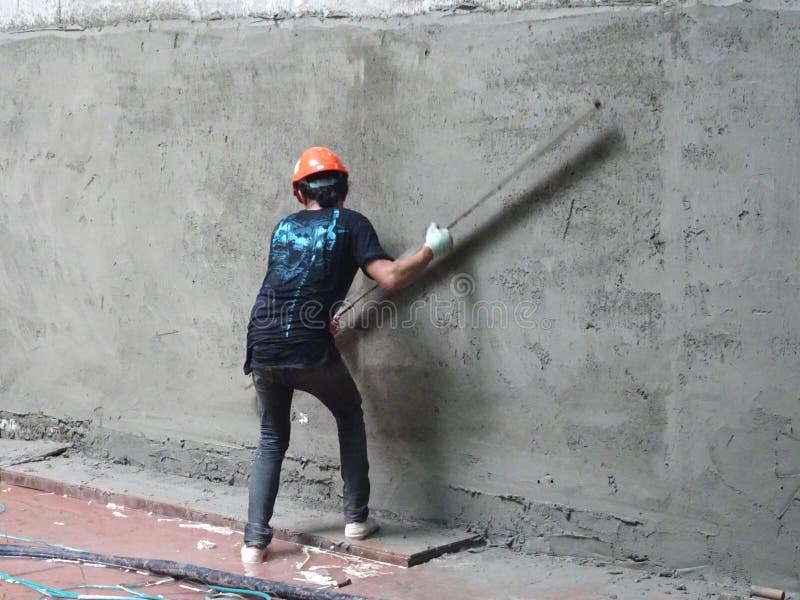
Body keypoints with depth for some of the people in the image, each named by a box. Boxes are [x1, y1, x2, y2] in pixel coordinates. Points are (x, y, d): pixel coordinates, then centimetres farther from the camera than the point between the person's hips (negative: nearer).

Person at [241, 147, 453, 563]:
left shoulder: (283, 228, 19)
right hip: (309, 350, -4)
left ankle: (255, 541, 9)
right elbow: (390, 278, -8)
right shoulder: (350, 224, 4)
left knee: (271, 440, 19)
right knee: (350, 418, 24)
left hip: (262, 350, 4)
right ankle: (356, 517, 24)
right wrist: (431, 250, 7)